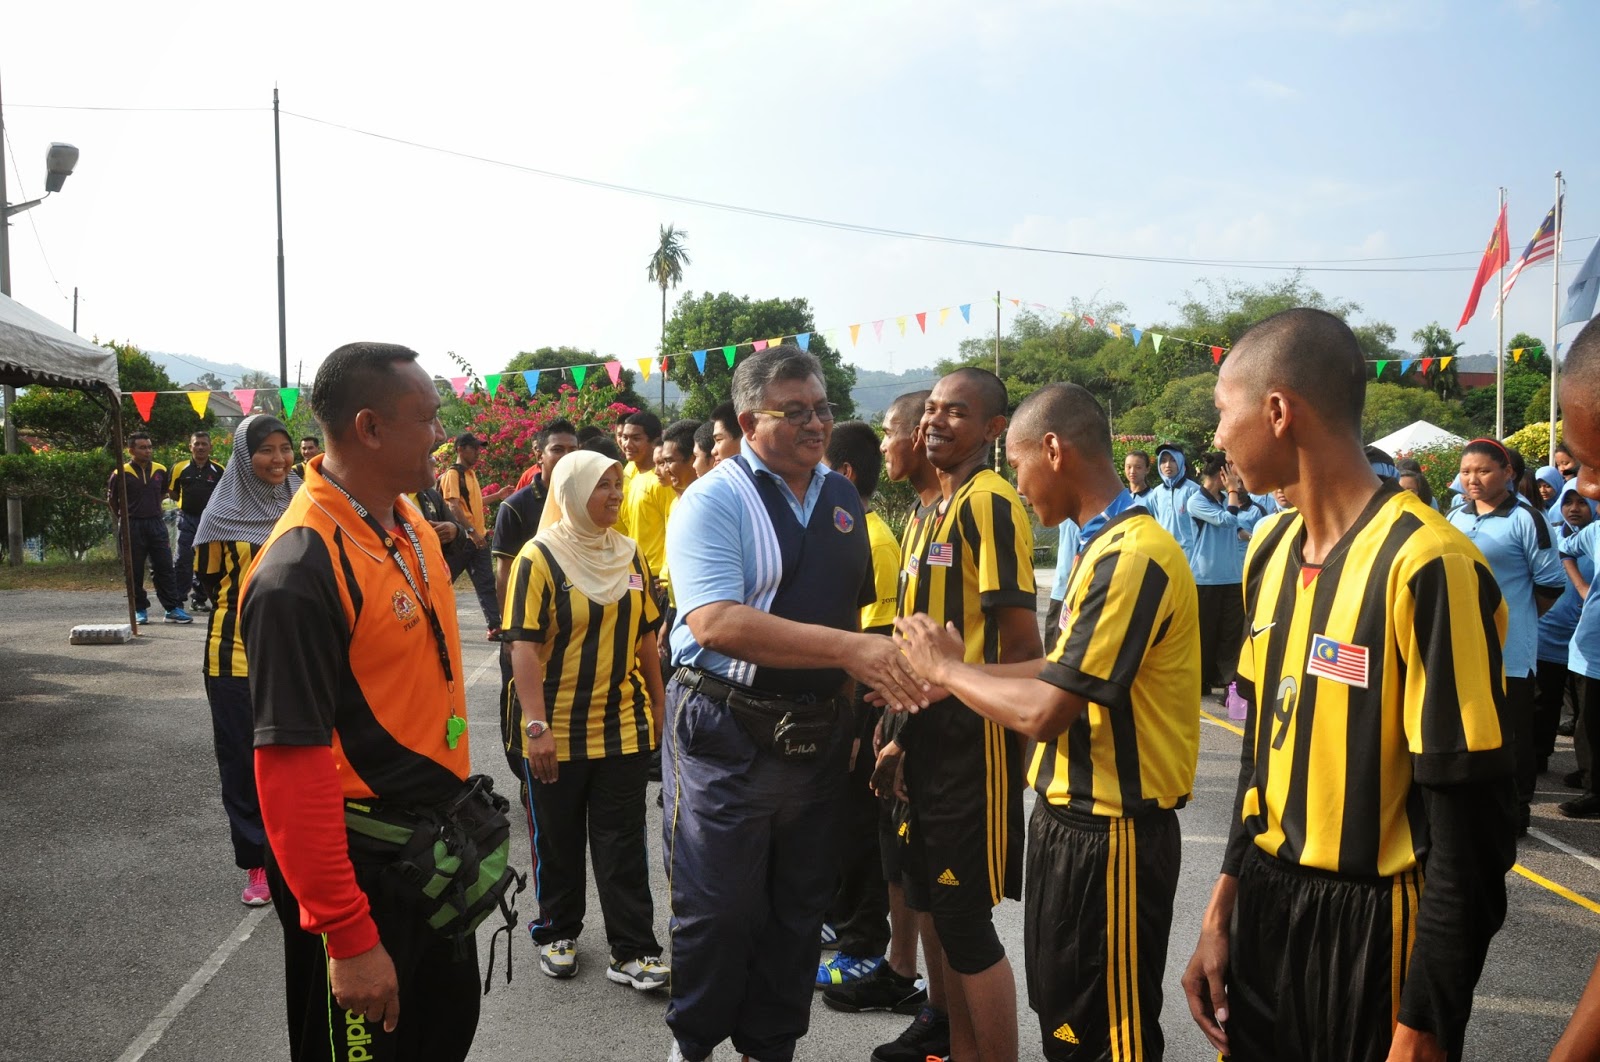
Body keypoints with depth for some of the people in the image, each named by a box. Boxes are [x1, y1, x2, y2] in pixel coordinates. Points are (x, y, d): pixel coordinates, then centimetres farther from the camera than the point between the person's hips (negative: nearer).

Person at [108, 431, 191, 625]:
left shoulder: (160, 470, 4)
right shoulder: (121, 474, -7)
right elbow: (112, 498, 7)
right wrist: (122, 515, 12)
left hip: (156, 523, 3)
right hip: (132, 526, -3)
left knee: (165, 567, 0)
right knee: (135, 571, 5)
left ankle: (173, 609, 2)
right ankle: (140, 609, 14)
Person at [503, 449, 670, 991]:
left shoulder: (629, 555, 6)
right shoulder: (539, 557, -9)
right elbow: (524, 645, -14)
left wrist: (658, 702, 13)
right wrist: (536, 725, -20)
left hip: (624, 726, 3)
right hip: (558, 731, -3)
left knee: (623, 843, 5)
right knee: (559, 840, 13)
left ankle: (632, 951, 12)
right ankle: (557, 932, 32)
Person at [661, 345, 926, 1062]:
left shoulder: (843, 498, 9)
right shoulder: (713, 501, -12)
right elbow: (716, 622, -26)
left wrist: (874, 679, 9)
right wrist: (849, 649, -30)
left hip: (818, 733, 6)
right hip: (725, 735, -5)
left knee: (798, 908, 16)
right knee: (718, 912, 5)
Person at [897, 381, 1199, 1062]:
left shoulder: (1130, 555, -24)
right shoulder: (1106, 544, 10)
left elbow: (1044, 712, -27)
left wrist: (945, 669, -12)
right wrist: (958, 668, 5)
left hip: (1111, 832, -10)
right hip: (1072, 812, 10)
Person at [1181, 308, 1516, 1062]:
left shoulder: (1425, 565, -20)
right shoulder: (1271, 547, 4)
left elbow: (1471, 826, -18)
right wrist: (1223, 908, 12)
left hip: (1374, 928, -7)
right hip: (1266, 906, 7)